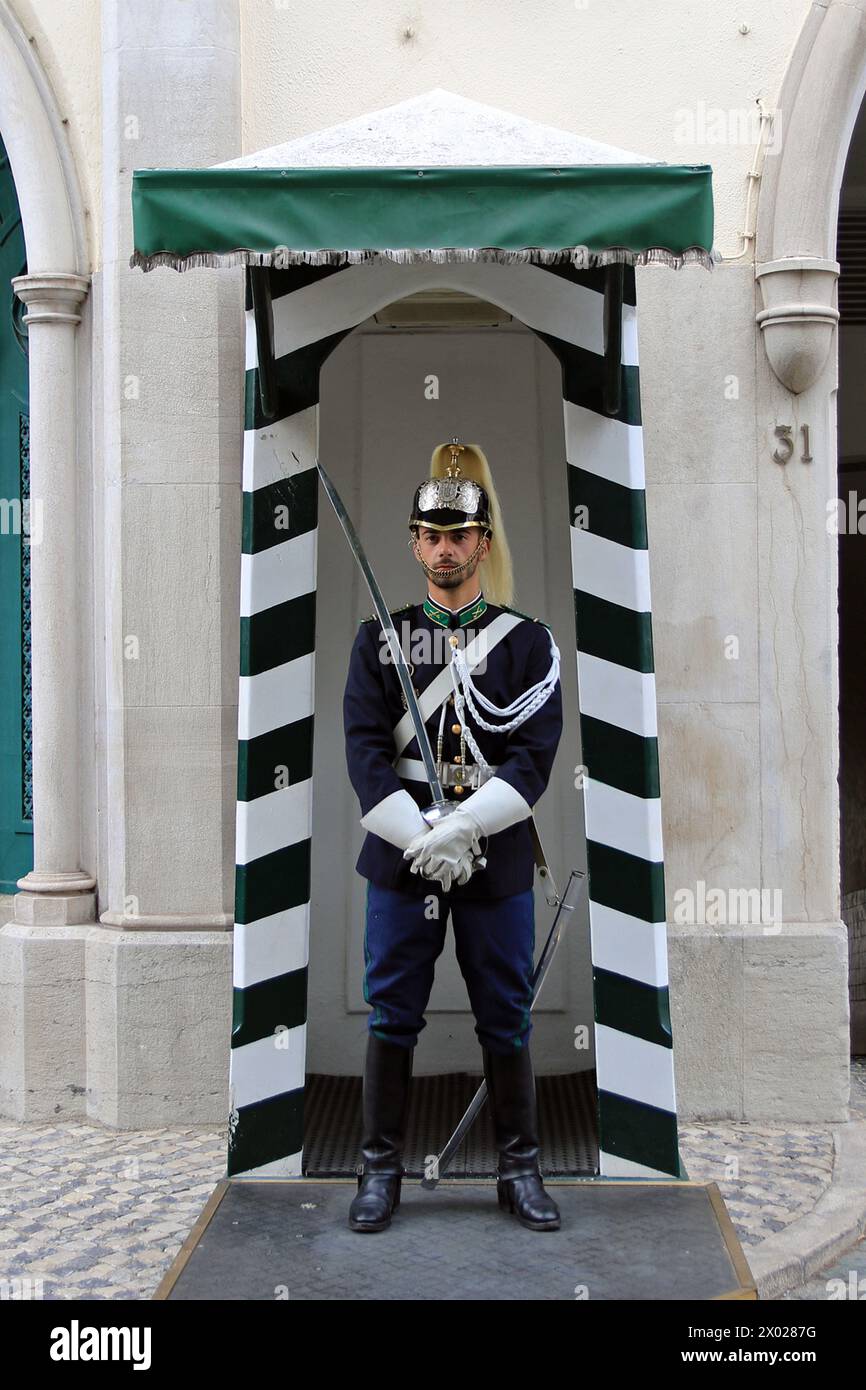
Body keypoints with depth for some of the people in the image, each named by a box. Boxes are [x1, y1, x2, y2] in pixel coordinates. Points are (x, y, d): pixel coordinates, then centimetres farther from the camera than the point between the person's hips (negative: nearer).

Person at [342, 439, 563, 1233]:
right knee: (391, 1017, 6)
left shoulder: (529, 642, 1)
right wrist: (422, 840, -16)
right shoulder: (379, 639, 5)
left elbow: (535, 757, -8)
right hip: (400, 859, 1)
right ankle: (382, 1169, 19)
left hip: (497, 861, -1)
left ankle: (520, 1169, 21)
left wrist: (460, 829, -20)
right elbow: (365, 750, -4)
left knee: (506, 1019, 8)